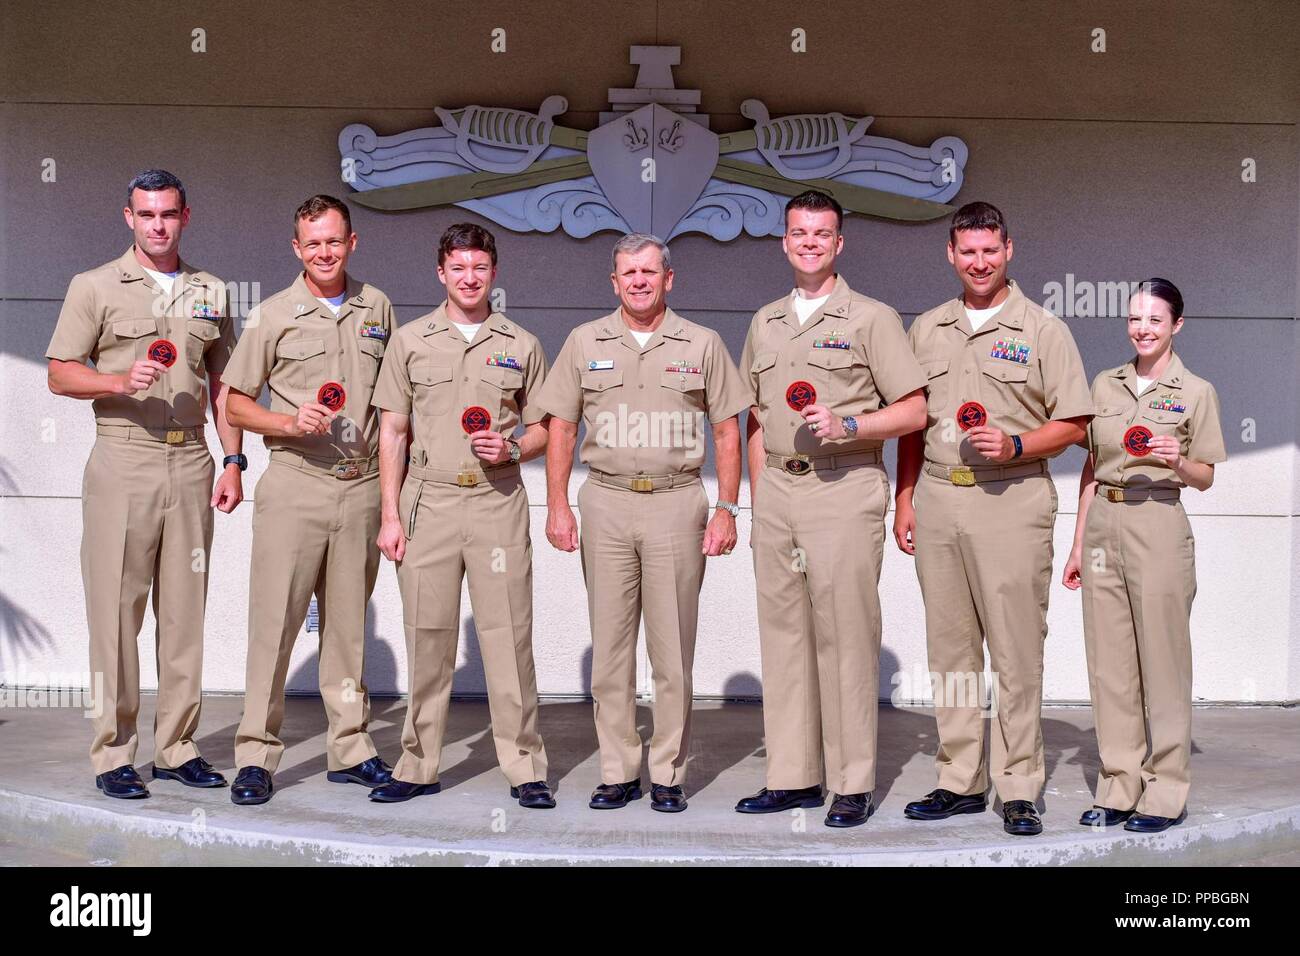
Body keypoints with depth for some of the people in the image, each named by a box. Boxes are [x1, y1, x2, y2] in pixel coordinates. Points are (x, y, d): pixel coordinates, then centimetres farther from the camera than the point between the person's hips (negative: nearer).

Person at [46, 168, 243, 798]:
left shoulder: (211, 292, 14)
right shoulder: (95, 287, 5)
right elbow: (60, 374, 2)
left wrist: (233, 461, 7)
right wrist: (123, 381, -16)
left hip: (192, 465, 3)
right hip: (123, 465, -3)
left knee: (185, 609, 5)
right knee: (116, 610, -3)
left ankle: (177, 747, 14)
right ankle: (112, 754, 5)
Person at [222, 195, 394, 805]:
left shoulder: (377, 308, 11)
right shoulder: (272, 315, 2)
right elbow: (236, 405, 4)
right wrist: (292, 422, -14)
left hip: (363, 486, 3)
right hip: (295, 485, -3)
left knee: (348, 622, 10)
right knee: (275, 619, -4)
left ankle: (350, 748, 18)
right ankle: (255, 755, 4)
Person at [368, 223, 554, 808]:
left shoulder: (522, 346, 9)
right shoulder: (410, 341, 9)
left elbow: (542, 430, 13)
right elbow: (393, 433, 8)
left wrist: (511, 449, -9)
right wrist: (390, 514, 1)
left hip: (499, 502, 0)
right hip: (429, 500, 0)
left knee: (509, 637, -2)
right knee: (427, 638, 4)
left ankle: (524, 768, 6)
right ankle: (418, 766, 14)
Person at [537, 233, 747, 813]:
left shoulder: (702, 345, 6)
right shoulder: (585, 342, 9)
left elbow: (727, 433, 6)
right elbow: (561, 429, 10)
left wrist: (726, 510, -1)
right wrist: (557, 505, 1)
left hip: (677, 504, -1)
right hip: (606, 504, 1)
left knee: (673, 648, 1)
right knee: (610, 644, 4)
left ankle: (668, 774, 10)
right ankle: (617, 771, 13)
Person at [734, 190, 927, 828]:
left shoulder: (871, 318, 1)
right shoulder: (764, 323, 17)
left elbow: (913, 412, -2)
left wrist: (847, 425, -16)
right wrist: (758, 499, 13)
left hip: (843, 489, -5)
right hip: (777, 490, 5)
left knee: (845, 635, -5)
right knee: (782, 631, 7)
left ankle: (853, 784, 3)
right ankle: (792, 776, 15)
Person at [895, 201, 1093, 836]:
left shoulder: (1043, 330, 3)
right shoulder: (926, 330, 14)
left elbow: (1074, 424, 1)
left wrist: (1015, 444, -15)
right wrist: (904, 501, 11)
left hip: (1013, 502, -4)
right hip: (938, 499, 4)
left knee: (1016, 648, -5)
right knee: (949, 646, 8)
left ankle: (1019, 789, 3)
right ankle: (960, 781, 17)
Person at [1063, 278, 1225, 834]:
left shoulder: (1195, 392, 1)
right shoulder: (1105, 385, 12)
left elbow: (1205, 478, 3)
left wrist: (1178, 462, -19)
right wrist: (1078, 544, 12)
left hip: (1158, 527, -4)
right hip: (1102, 525, 4)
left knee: (1161, 661, -1)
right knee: (1109, 662, 6)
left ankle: (1165, 794, 8)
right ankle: (1119, 790, 15)